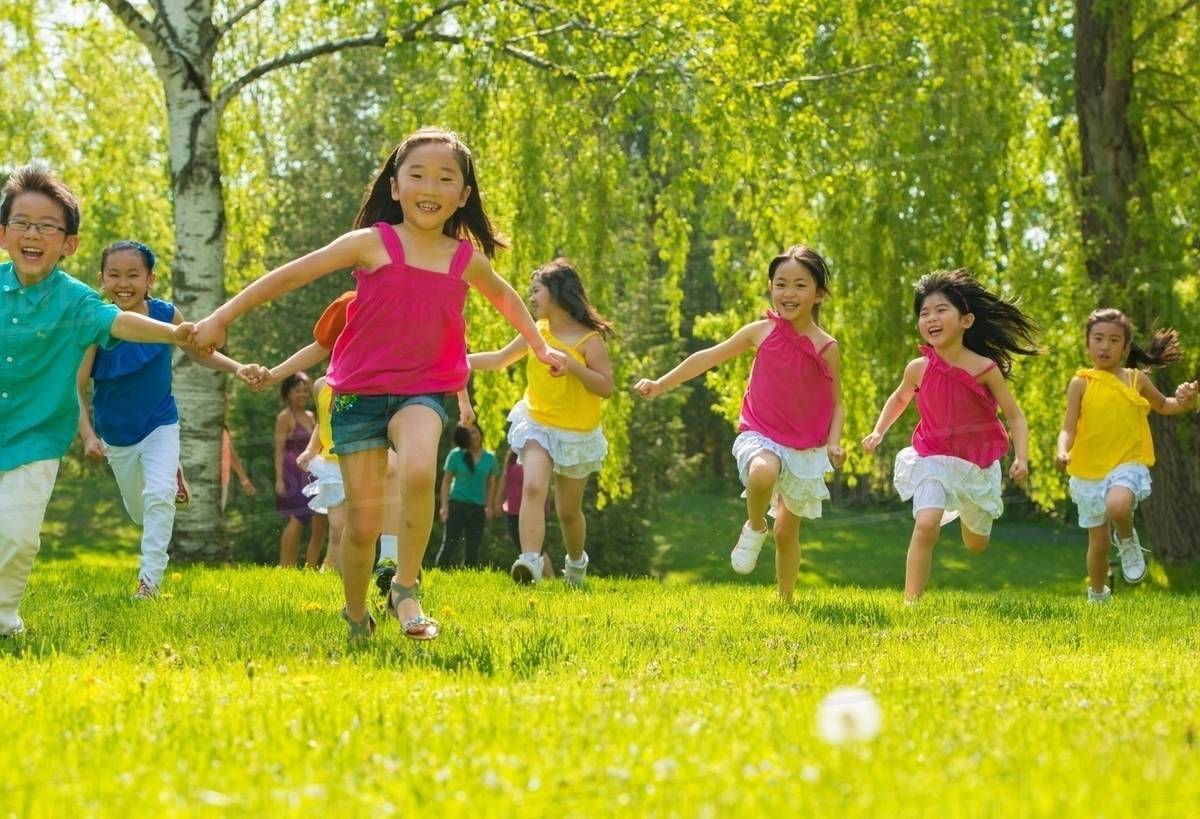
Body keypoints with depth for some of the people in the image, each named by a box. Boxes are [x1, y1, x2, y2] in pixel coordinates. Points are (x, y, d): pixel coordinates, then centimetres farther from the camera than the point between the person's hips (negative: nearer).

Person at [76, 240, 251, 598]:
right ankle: (172, 473, 50)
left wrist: (240, 370, -10)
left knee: (158, 497, -20)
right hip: (116, 435, 1)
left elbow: (199, 352, 3)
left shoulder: (165, 314, -15)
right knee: (139, 512, 17)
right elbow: (77, 386, -21)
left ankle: (150, 577, -12)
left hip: (160, 425, -1)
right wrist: (87, 434, -32)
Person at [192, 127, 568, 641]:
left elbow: (504, 296, 26)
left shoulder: (467, 259, 2)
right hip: (359, 392, -1)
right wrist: (221, 318, -4)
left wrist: (541, 348, 33)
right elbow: (291, 275, -3)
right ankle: (355, 618, 23)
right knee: (363, 520, -2)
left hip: (422, 391, 1)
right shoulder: (372, 243, -6)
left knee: (419, 472, -31)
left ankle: (406, 589, -14)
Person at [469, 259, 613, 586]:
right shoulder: (536, 333, 2)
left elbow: (606, 387, -15)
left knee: (568, 510, 11)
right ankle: (530, 561, -34)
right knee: (533, 487, -25)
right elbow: (500, 359, 15)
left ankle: (576, 561, 40)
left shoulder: (590, 339, -12)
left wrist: (572, 364, -27)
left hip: (577, 433, -2)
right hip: (536, 424, 2)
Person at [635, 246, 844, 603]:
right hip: (760, 436, -1)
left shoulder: (826, 347, -5)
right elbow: (708, 358, 6)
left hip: (805, 448, 1)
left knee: (787, 530, 9)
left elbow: (836, 403, 3)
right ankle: (754, 529, -7)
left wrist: (834, 442, -15)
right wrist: (661, 384, 5)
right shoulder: (761, 332, -3)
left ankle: (786, 600, 26)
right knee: (763, 473, -37)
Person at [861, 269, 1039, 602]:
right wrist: (879, 431, 0)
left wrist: (1021, 457, -21)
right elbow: (899, 399, 13)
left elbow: (1015, 415, -8)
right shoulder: (918, 369, -10)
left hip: (977, 463, 1)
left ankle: (969, 515, 54)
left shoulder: (985, 369, -16)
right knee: (926, 525, -26)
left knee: (976, 544, 16)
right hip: (932, 459, 0)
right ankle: (911, 603, -20)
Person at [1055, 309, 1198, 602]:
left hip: (1127, 465, -1)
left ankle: (1128, 540, -2)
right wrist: (1062, 451, -27)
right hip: (1089, 471, 1)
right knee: (1099, 542, 9)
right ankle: (1097, 596, 32)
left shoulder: (1136, 379, 2)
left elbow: (1162, 406, 20)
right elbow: (1069, 427, -6)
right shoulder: (1081, 383, -2)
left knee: (1118, 505, -35)